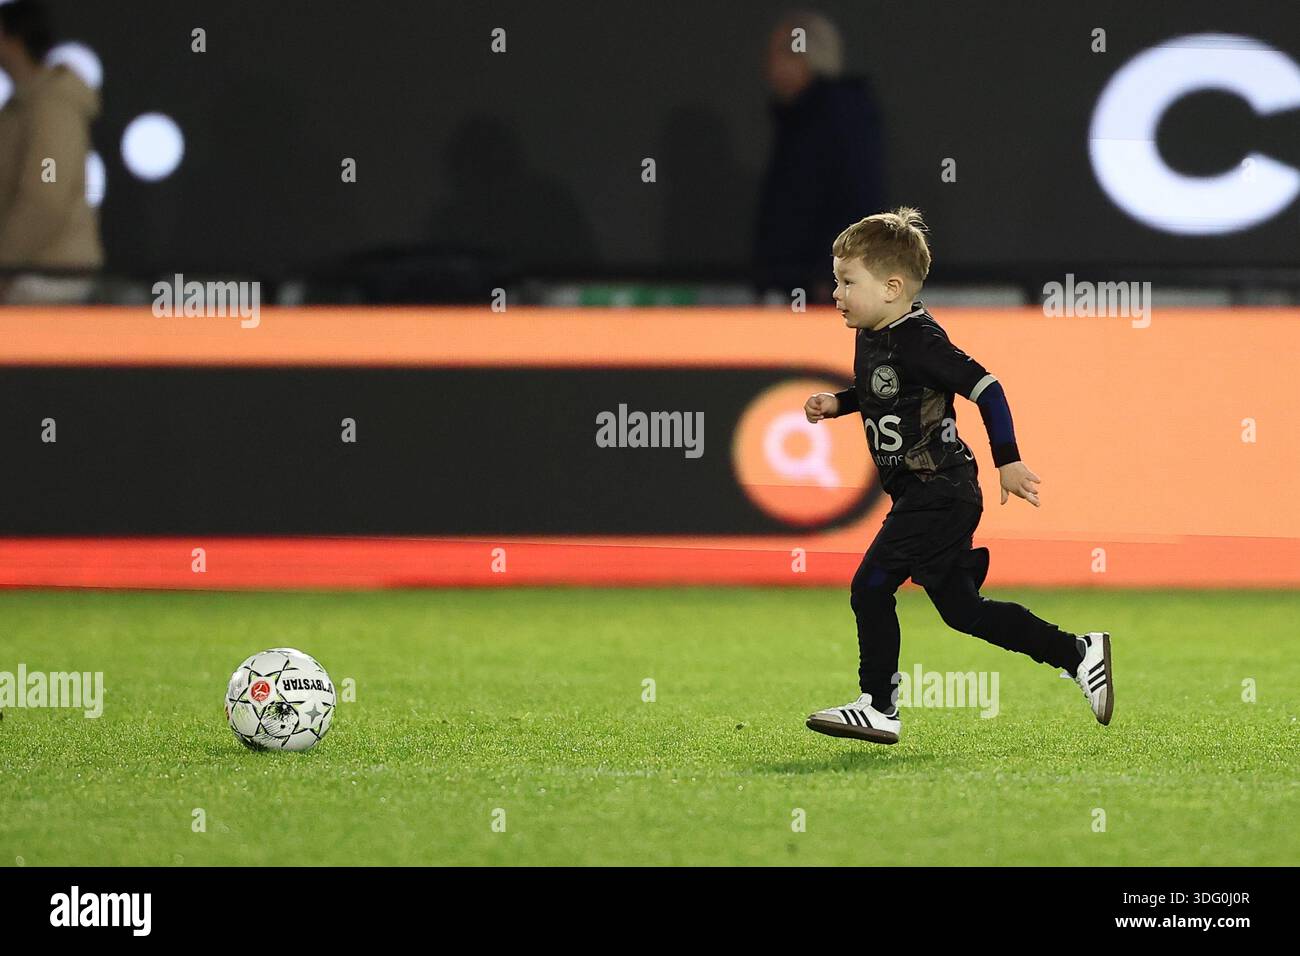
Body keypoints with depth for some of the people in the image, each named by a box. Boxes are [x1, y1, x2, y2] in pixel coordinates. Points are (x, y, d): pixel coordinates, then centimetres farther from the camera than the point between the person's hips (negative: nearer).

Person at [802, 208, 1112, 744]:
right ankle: (1079, 654, 17)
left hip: (939, 493, -10)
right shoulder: (870, 337, 10)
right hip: (920, 496, 10)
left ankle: (878, 708, -2)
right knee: (961, 610, 11)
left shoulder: (917, 338, -18)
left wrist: (1007, 462, -24)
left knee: (871, 588, -10)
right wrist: (837, 403, 12)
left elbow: (984, 386, -22)